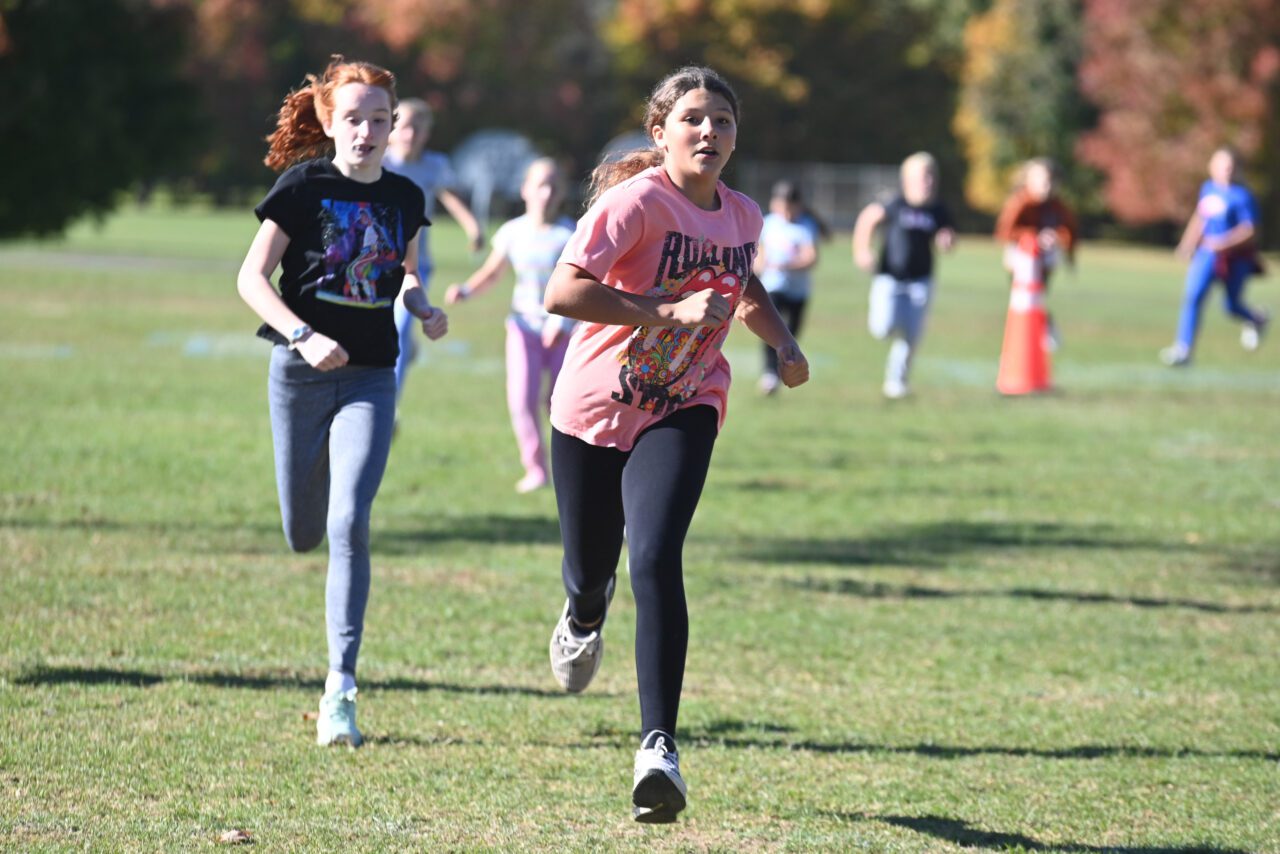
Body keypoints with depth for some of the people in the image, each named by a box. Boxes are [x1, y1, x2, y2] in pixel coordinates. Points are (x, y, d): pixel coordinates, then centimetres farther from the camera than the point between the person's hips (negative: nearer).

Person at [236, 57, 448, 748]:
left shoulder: (404, 197, 6)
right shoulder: (304, 186, -6)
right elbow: (252, 277, -8)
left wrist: (424, 309, 2)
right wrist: (305, 336, -22)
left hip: (369, 379, 1)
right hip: (300, 374, -1)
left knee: (349, 525, -16)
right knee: (304, 535, 9)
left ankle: (340, 690, -17)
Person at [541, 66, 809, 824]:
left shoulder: (742, 216, 2)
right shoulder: (636, 200, -18)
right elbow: (563, 292, -30)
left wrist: (783, 340, 7)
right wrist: (667, 310, -33)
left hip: (681, 412, 2)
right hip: (593, 410, -2)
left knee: (657, 562, -21)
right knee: (590, 574, 11)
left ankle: (659, 746, -22)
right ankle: (584, 617, 54)